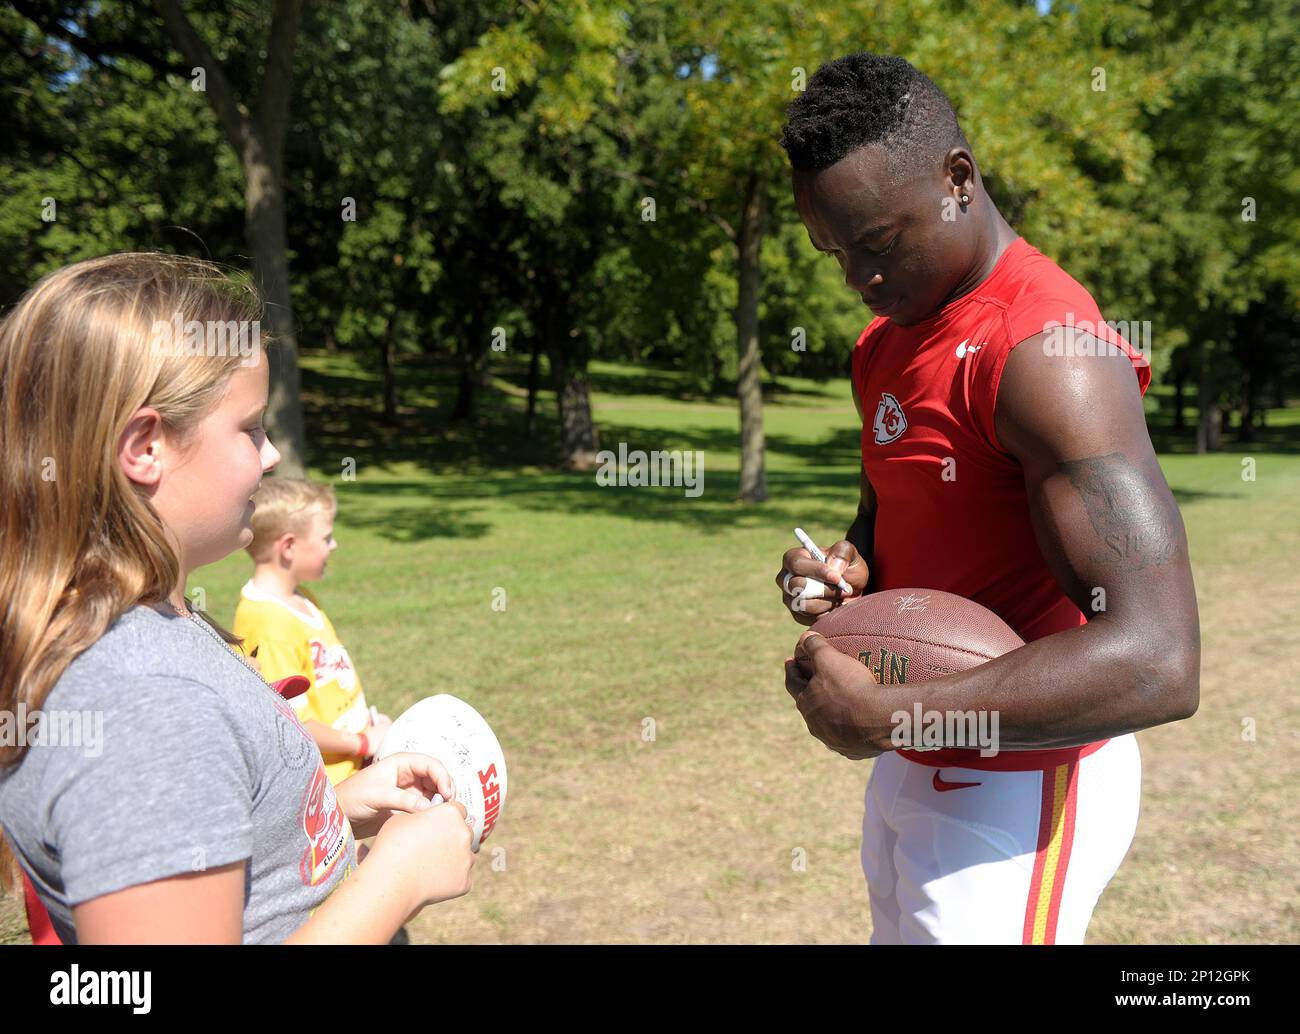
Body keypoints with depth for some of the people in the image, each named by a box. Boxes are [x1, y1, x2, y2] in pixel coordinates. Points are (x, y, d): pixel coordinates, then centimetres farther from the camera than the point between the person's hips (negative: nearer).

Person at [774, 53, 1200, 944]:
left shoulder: (1045, 352, -23)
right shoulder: (888, 341, 7)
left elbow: (1159, 665, -29)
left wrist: (881, 713, -27)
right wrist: (847, 569, -4)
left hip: (1019, 791, -8)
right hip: (914, 770, 9)